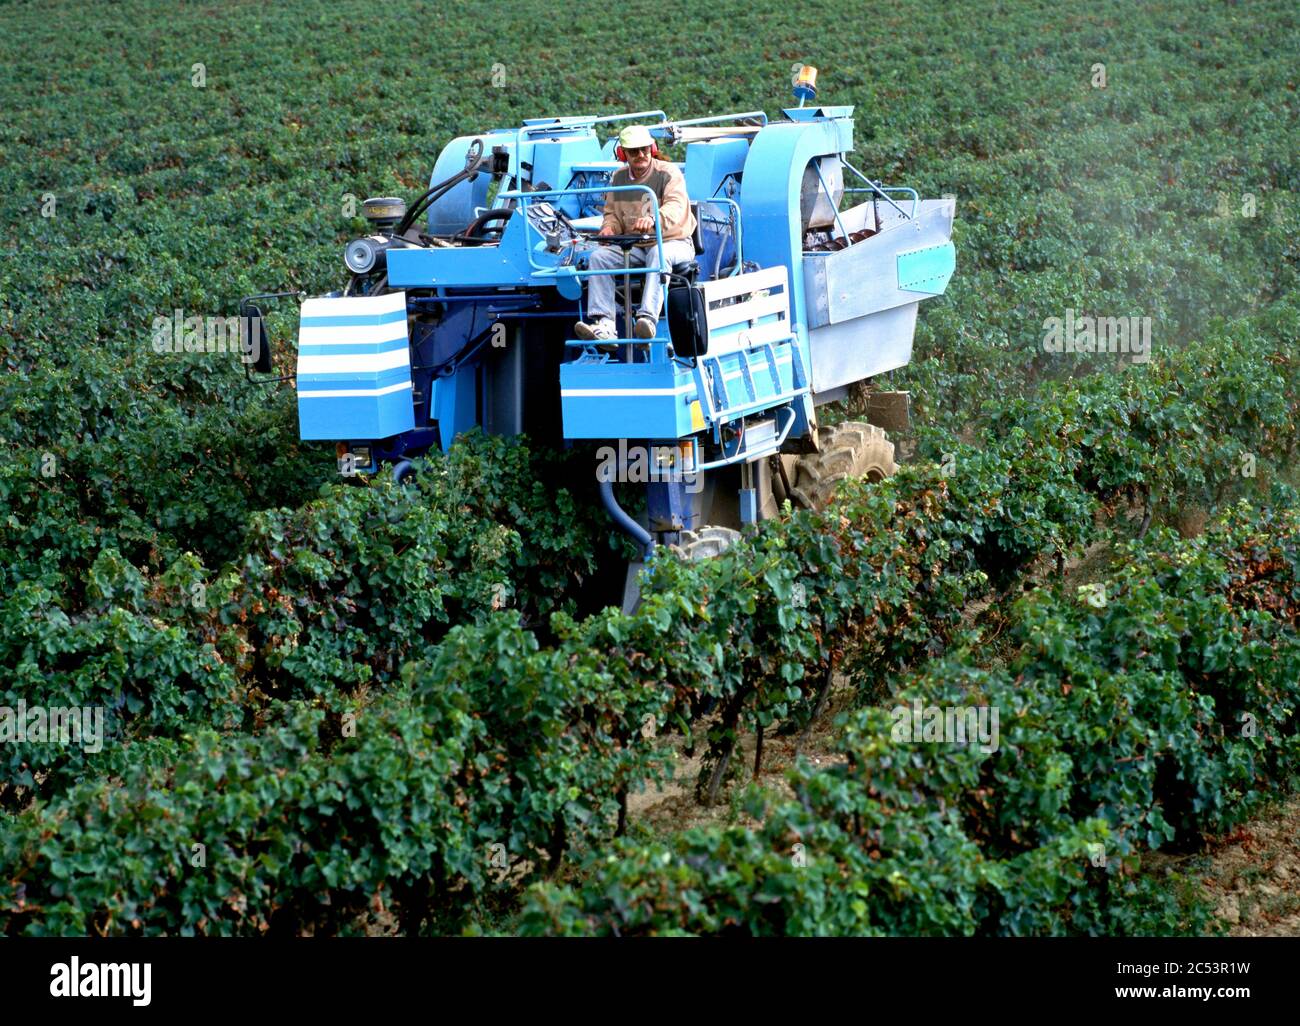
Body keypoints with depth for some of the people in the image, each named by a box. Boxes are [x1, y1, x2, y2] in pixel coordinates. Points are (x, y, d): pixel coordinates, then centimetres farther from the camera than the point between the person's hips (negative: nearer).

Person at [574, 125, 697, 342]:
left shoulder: (668, 173, -8)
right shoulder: (618, 178, 10)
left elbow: (675, 207, -25)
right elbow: (612, 212, 17)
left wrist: (653, 219, -48)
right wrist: (609, 227, -9)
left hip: (673, 242, -5)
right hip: (634, 246, 5)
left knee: (659, 253, -39)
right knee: (599, 256, -17)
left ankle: (648, 319, -53)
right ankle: (603, 324, -30)